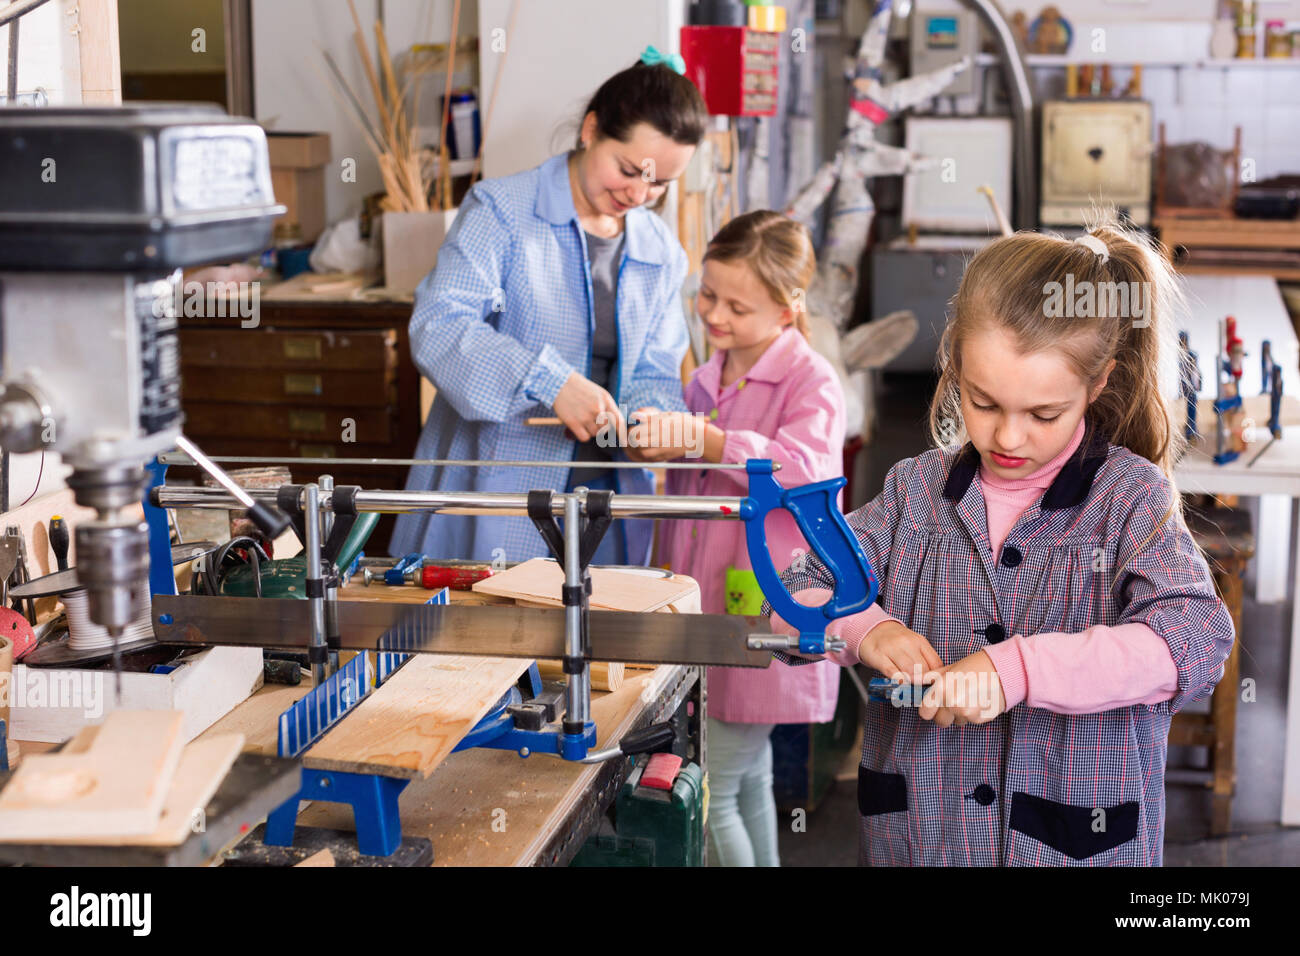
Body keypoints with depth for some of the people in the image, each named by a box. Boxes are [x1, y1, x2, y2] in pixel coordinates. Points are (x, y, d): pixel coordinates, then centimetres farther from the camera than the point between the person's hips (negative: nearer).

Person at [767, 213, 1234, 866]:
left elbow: (1197, 640, -25)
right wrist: (864, 630, -19)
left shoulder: (1130, 494, -10)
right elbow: (794, 599, 3)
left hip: (1077, 846, -2)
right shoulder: (917, 488, 0)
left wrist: (1017, 668, -33)